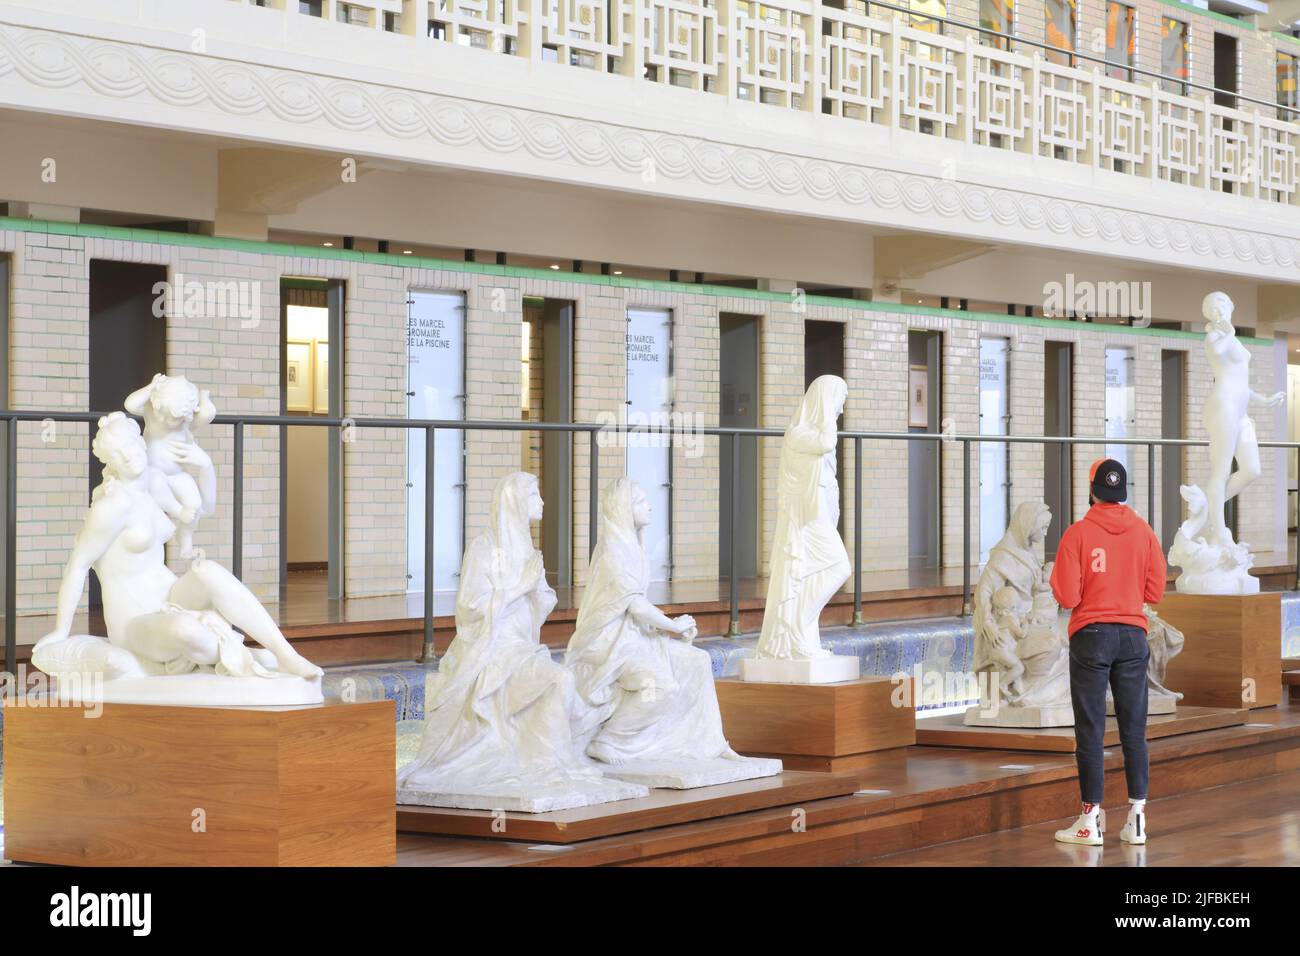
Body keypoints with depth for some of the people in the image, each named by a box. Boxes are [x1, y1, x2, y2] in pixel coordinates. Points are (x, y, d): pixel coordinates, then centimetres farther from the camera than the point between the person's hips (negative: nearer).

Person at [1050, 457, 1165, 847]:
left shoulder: (1078, 533, -8)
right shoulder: (1144, 532, 1)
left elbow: (1067, 596, -11)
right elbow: (1155, 592, 3)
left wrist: (1056, 578, 10)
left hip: (1091, 635, -3)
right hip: (1134, 636, 3)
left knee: (1090, 730, 1)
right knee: (1134, 730, 7)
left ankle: (1092, 819, 2)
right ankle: (1136, 818, 7)